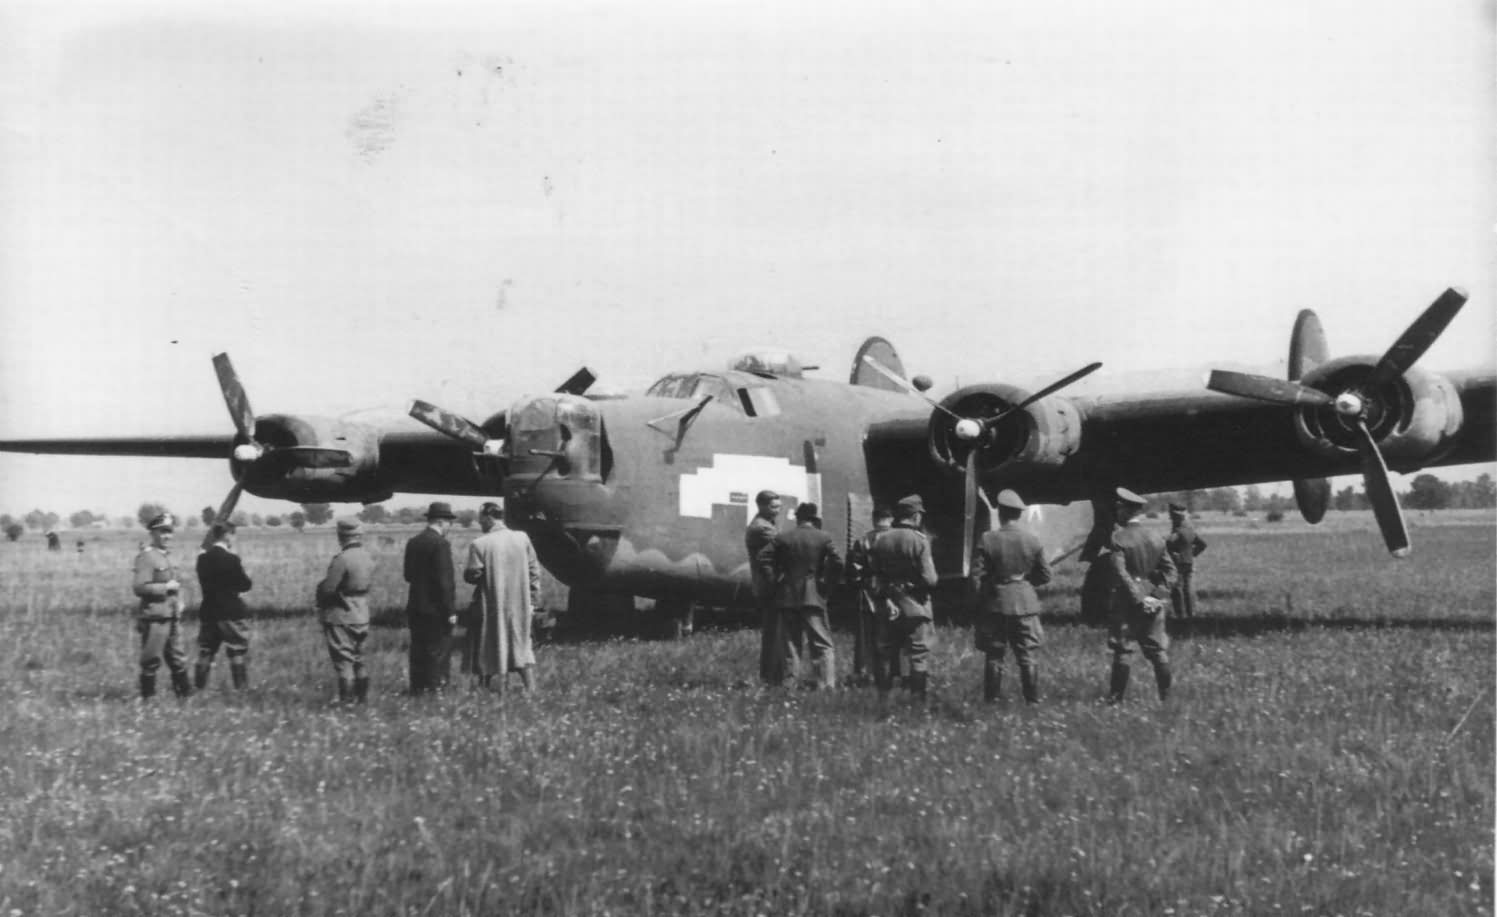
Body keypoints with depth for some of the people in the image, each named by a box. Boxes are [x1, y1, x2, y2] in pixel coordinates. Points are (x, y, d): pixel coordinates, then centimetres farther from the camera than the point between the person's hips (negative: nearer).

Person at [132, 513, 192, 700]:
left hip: (172, 616, 9)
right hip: (154, 617, -9)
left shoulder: (167, 555, 16)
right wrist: (165, 587, -19)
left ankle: (185, 693, 20)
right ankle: (148, 697, 7)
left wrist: (179, 601, 17)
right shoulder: (146, 557, -12)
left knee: (177, 658, 14)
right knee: (151, 661, -1)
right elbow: (139, 587, -21)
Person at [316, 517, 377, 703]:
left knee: (343, 660, -2)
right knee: (358, 658, 18)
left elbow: (327, 588, -22)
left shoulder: (342, 559, -22)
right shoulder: (368, 557, 3)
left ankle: (347, 700, -1)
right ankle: (362, 696, 22)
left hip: (340, 617, -8)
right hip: (362, 616, 8)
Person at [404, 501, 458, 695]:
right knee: (439, 653, 0)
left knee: (419, 652, 12)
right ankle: (435, 689, 1)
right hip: (436, 609, -7)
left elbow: (408, 575, 13)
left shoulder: (412, 543, 8)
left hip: (415, 607, 7)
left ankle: (418, 688, 16)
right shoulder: (440, 543, -15)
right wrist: (450, 610, -14)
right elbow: (445, 580, -17)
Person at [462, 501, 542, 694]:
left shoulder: (479, 544, -14)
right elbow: (534, 571, 1)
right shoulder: (522, 538, -1)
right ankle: (531, 688, 9)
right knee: (522, 644, 14)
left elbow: (472, 575, -13)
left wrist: (465, 569, 9)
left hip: (492, 606, -4)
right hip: (520, 606, 4)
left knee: (492, 650, 7)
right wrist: (533, 600, 6)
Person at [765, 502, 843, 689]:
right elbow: (838, 565, -10)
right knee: (822, 645, 0)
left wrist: (776, 580, 4)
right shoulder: (824, 538, -1)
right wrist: (825, 580, 2)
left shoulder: (782, 538, 3)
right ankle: (827, 685, -10)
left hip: (787, 598, 2)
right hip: (814, 597, -2)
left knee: (790, 644, 10)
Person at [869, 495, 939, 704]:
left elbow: (872, 575, 0)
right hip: (915, 606, -4)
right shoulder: (919, 540, -12)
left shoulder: (879, 540, 1)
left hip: (887, 607, 4)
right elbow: (929, 579, -15)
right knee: (919, 655, 2)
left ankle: (883, 700, 16)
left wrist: (883, 594, 7)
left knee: (885, 654, 12)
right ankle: (919, 699, -1)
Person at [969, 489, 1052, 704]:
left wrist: (980, 598, 4)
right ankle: (1032, 701, 8)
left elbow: (975, 576, -10)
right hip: (1025, 604, 2)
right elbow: (1045, 575, 4)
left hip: (995, 605, -2)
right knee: (1027, 656, 8)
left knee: (994, 656, 6)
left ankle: (992, 701, 9)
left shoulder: (987, 540, -10)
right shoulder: (1033, 540, -2)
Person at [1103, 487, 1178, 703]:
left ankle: (1116, 697, 5)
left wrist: (1138, 599, -16)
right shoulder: (1156, 537, 6)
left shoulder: (1117, 539, -12)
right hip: (1152, 603, 5)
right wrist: (1158, 593, 0)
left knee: (1121, 651, 3)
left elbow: (1121, 574, -18)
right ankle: (1166, 696, 9)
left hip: (1126, 603, -5)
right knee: (1158, 650, 8)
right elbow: (1169, 570, 5)